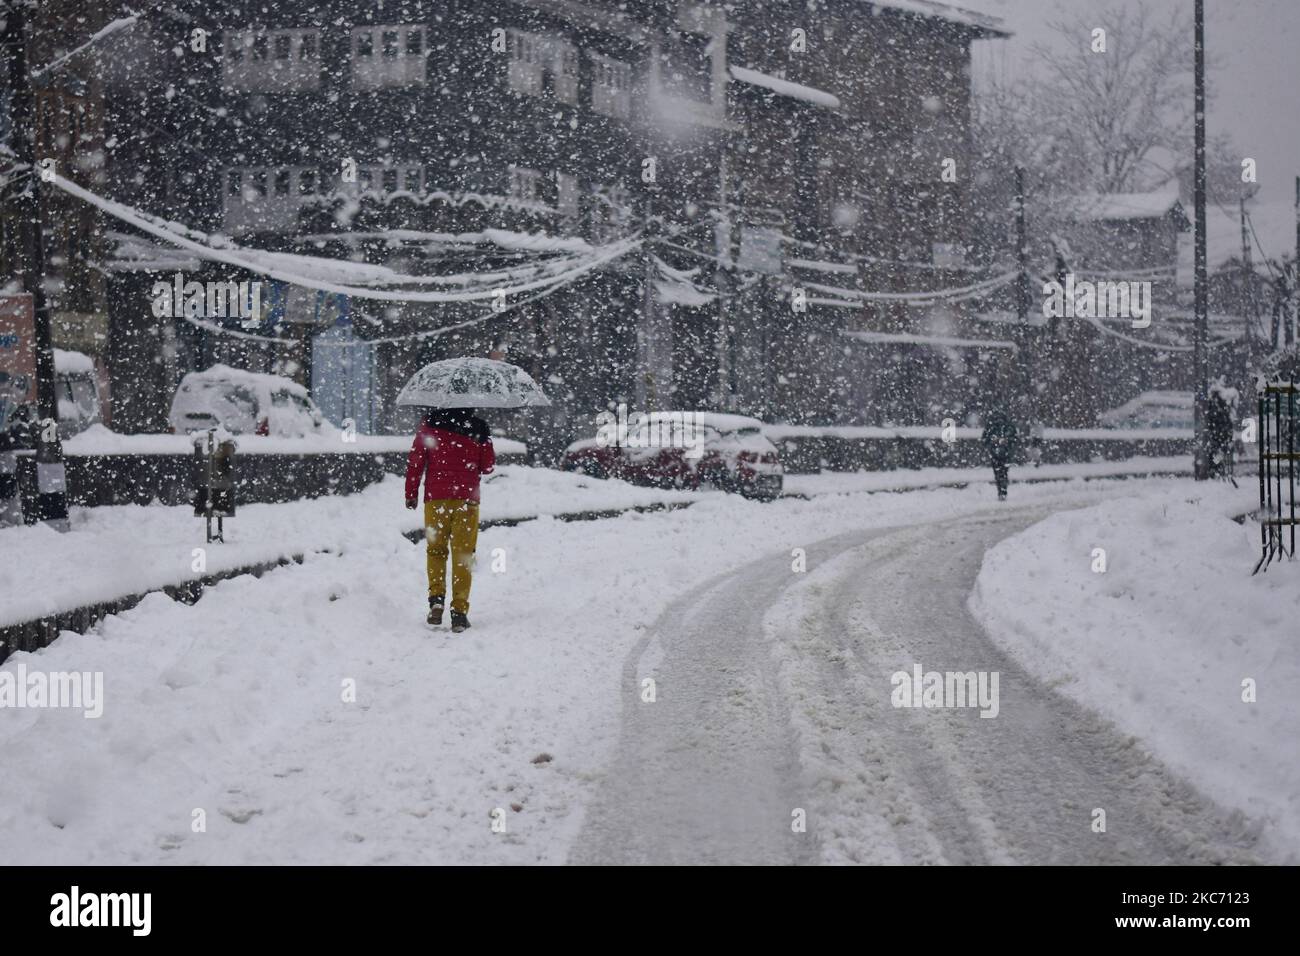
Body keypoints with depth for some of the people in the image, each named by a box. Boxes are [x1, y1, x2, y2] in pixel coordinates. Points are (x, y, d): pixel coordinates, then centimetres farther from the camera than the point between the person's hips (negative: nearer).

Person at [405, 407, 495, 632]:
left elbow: (415, 459, -1)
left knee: (436, 550, 15)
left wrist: (411, 493, 7)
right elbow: (488, 466, 7)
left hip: (436, 497, 0)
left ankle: (436, 598, -3)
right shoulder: (478, 427, 1)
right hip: (467, 498, 0)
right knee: (463, 554, 4)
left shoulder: (431, 423, 0)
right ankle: (459, 611, -1)